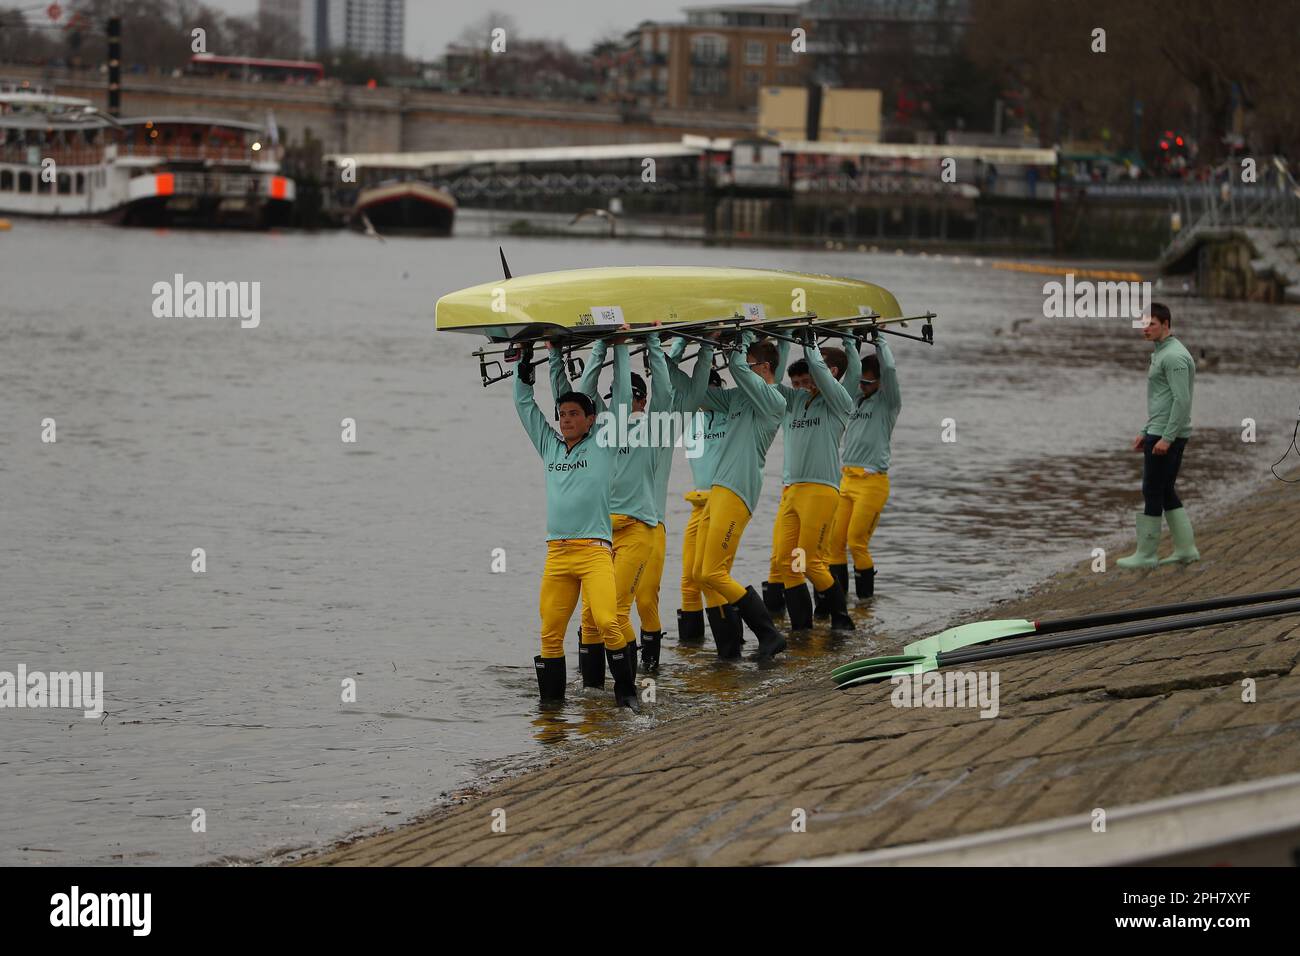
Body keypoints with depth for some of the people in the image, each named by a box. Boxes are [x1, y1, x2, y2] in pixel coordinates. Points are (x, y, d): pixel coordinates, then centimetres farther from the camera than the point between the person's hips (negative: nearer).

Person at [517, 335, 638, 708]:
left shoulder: (602, 444, 8)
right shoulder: (550, 445, 19)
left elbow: (622, 397, 7)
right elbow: (524, 403, 25)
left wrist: (619, 349, 12)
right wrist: (526, 360, 22)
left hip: (595, 551, -4)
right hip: (556, 552, 4)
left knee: (607, 622, -19)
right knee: (550, 632, 0)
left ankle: (625, 690, -10)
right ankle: (550, 699, 8)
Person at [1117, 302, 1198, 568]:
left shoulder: (1174, 356, -16)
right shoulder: (1162, 354, 17)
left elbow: (1182, 400, -22)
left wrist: (1166, 437, -24)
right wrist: (1145, 433, 22)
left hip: (1166, 436, -10)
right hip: (1161, 434, 10)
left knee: (1152, 492, -4)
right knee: (1165, 492, 13)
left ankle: (1146, 553, 2)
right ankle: (1185, 548, 13)